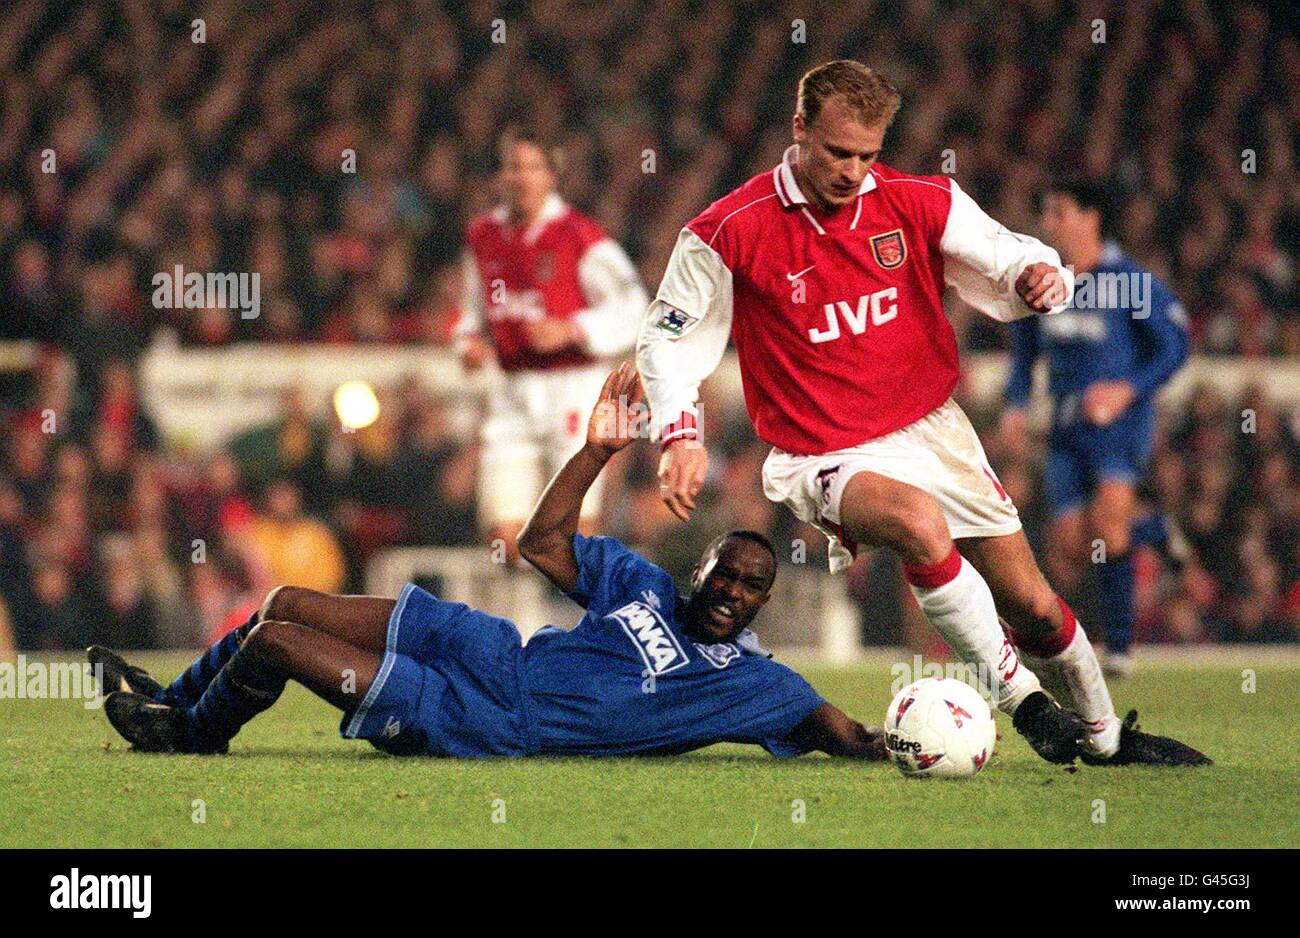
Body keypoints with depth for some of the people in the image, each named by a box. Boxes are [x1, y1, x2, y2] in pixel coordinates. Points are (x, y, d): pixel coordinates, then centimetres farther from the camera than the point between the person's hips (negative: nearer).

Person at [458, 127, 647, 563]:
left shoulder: (579, 236, -8)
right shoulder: (482, 237, 10)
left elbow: (631, 309, -7)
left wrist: (571, 331, -19)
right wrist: (470, 342, 3)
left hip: (574, 387, -5)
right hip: (515, 393, 5)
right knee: (505, 534, -1)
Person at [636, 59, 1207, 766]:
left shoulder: (919, 203, -4)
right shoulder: (729, 233, -12)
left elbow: (1010, 261, -1)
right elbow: (667, 338, -2)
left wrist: (1040, 277, -25)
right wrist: (679, 435, -17)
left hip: (933, 429, 4)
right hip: (826, 459, -4)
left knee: (1032, 607, 5)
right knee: (921, 522, -36)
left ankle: (1105, 734, 30)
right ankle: (1018, 698, -24)